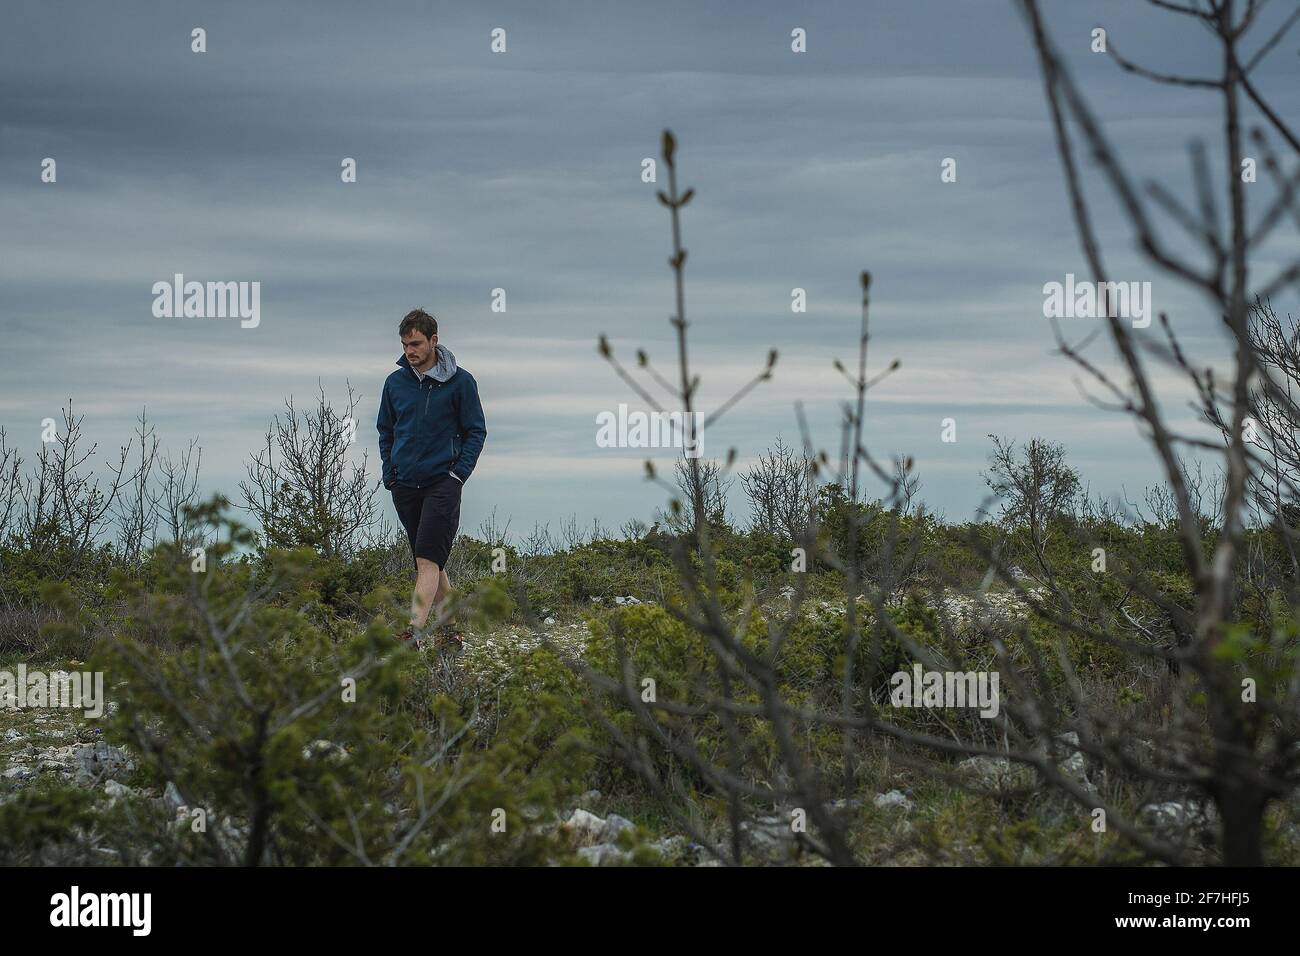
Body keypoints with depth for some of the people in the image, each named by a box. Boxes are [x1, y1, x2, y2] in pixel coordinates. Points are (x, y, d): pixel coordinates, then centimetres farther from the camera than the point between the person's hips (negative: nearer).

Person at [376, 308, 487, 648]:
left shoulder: (460, 381, -3)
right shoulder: (395, 382, 8)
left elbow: (476, 431, 1)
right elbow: (385, 431, 18)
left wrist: (458, 473, -9)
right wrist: (389, 473, 7)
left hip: (443, 482, -5)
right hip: (404, 485, 5)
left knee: (427, 559, -15)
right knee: (428, 560, 10)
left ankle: (415, 631, -22)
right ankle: (449, 625, 20)